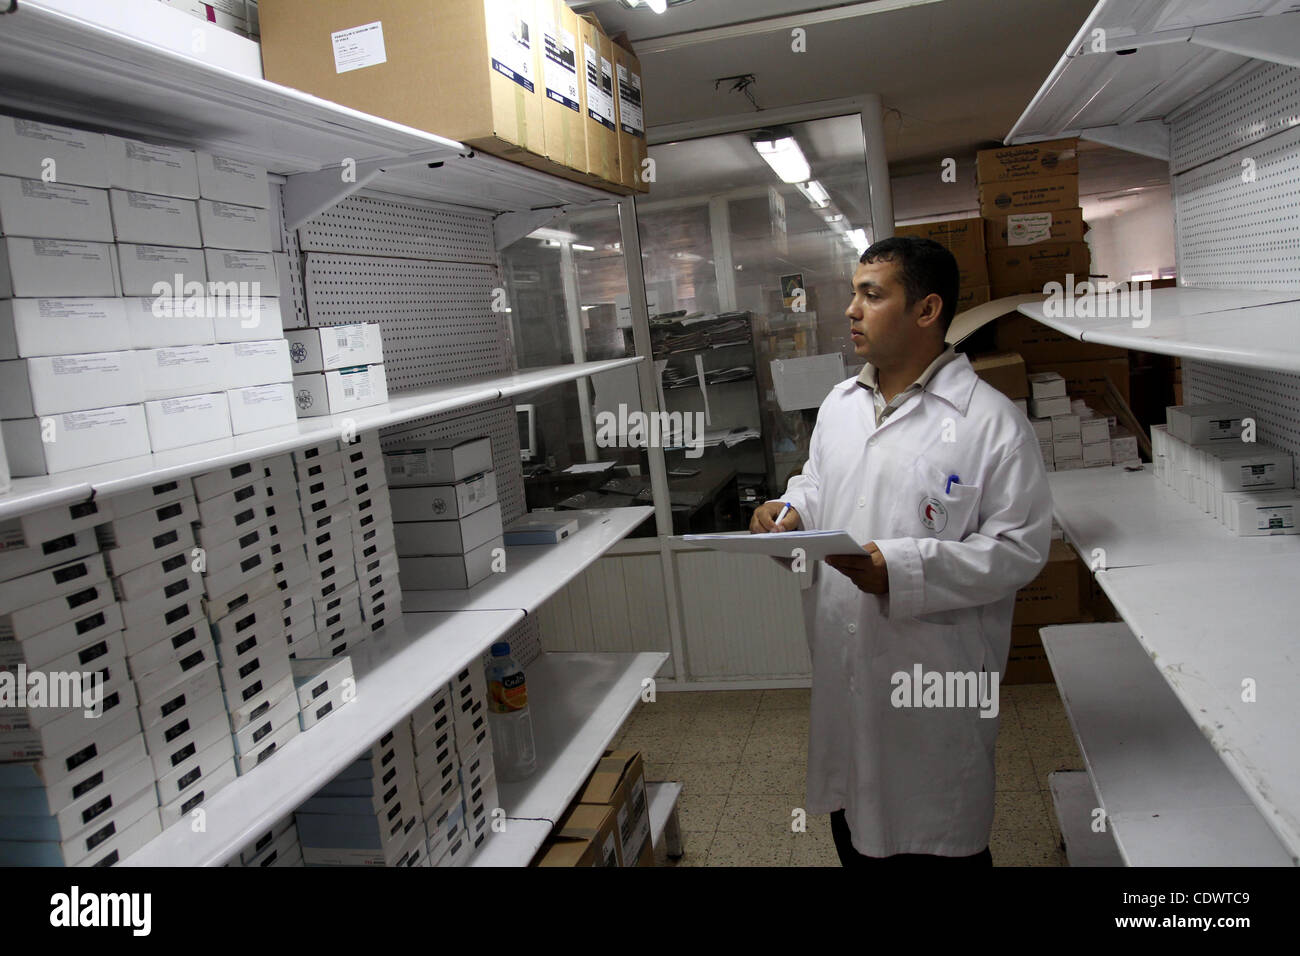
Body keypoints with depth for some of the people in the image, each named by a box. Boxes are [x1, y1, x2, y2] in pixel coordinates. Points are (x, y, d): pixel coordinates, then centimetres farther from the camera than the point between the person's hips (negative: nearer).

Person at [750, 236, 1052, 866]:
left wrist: (900, 570, -25)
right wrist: (792, 512, -4)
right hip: (841, 669, 6)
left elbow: (1020, 548, -16)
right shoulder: (838, 405, 8)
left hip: (936, 678, -6)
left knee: (938, 842, 12)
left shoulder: (992, 422, -13)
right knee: (853, 833, 22)